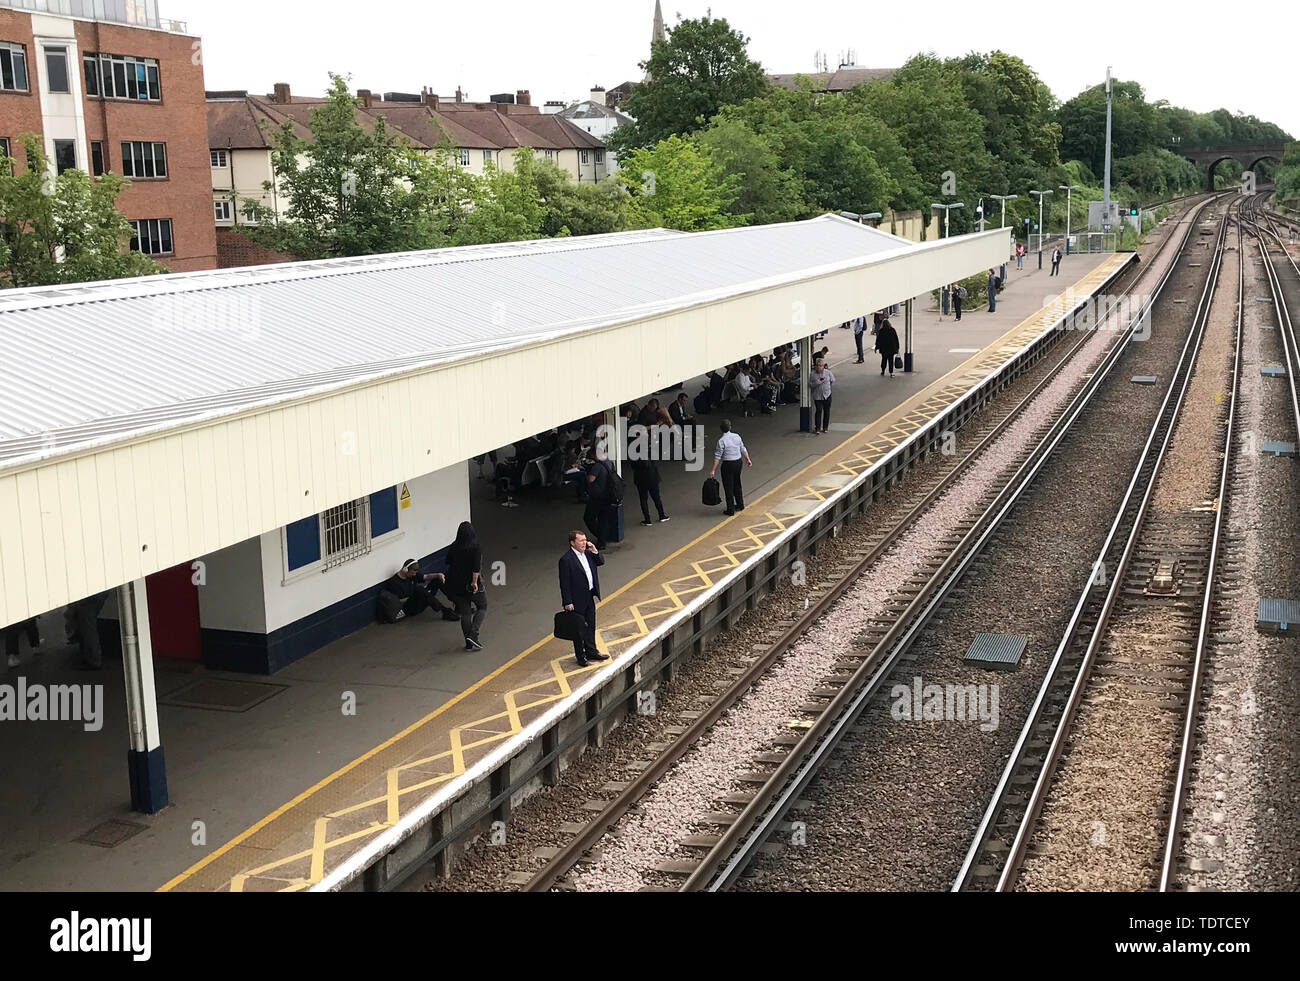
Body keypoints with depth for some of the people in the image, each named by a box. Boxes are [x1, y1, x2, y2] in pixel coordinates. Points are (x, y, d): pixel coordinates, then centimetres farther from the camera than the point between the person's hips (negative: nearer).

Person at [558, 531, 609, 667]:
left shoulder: (587, 553, 3)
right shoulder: (566, 560, -19)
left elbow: (601, 562, 15)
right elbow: (564, 583, -18)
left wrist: (595, 551, -4)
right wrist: (567, 602, -18)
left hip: (590, 597, 7)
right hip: (577, 600, -7)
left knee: (591, 626, 19)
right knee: (579, 628, 6)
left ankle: (591, 652, 34)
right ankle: (581, 657, 18)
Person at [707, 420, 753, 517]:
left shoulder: (722, 441, -18)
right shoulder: (737, 436, -1)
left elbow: (718, 457, -17)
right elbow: (743, 450, 7)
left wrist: (713, 470, -15)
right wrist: (748, 459, 19)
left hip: (728, 465, -6)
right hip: (738, 462, 6)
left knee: (728, 488, 4)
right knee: (737, 484, 23)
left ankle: (730, 511, 9)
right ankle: (740, 505, 37)